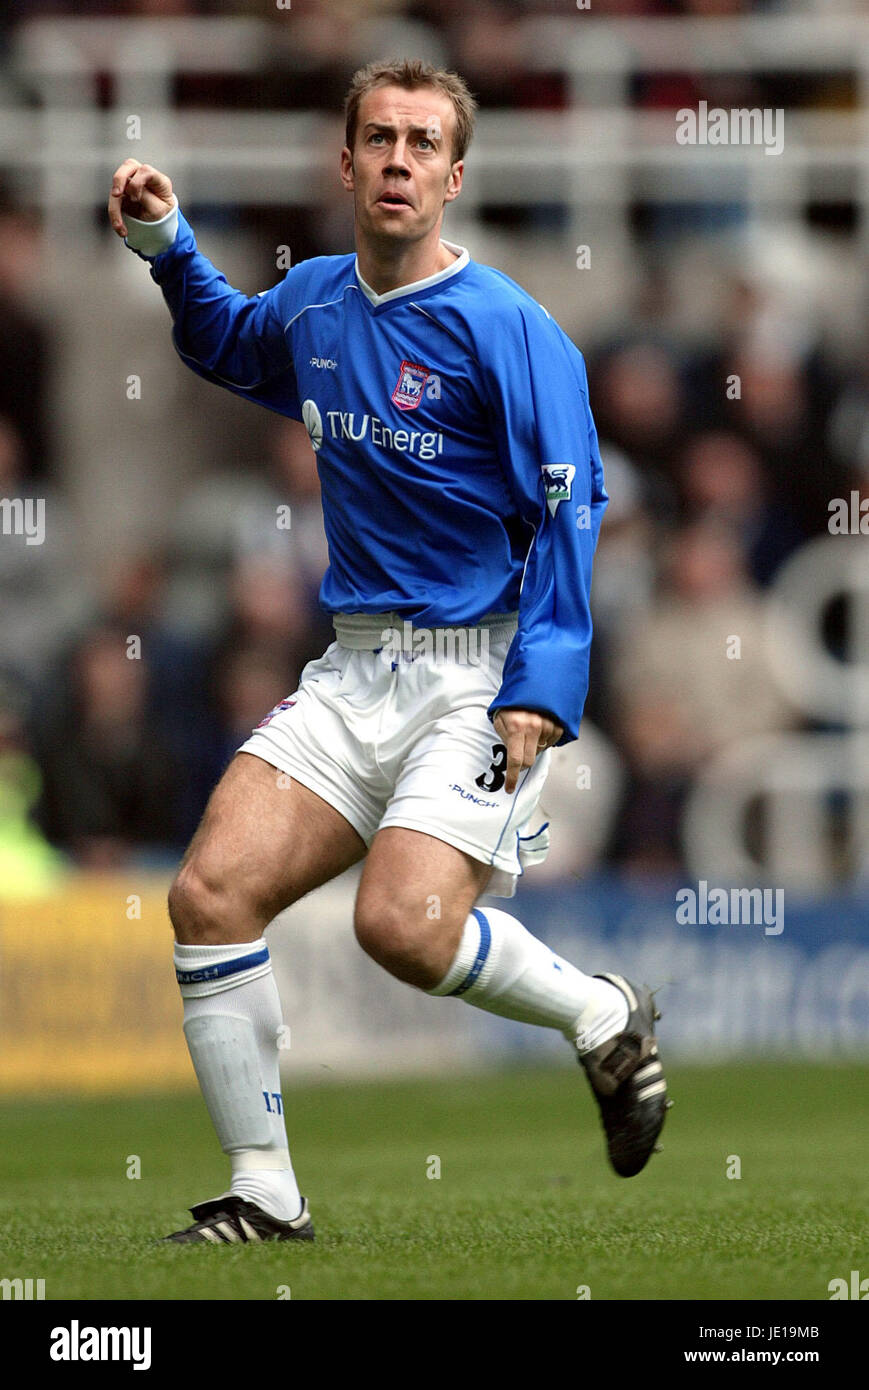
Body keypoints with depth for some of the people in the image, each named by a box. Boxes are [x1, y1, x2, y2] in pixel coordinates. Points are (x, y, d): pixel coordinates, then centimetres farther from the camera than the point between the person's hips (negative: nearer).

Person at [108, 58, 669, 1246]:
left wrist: (540, 692, -20)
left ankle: (605, 1018, 3)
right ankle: (265, 1195, 0)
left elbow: (570, 512, -12)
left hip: (479, 672, -6)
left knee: (403, 924, -26)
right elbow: (223, 344, 34)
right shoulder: (315, 303, 10)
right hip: (356, 674, 6)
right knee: (210, 893, -10)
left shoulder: (504, 328, -10)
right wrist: (165, 245, 16)